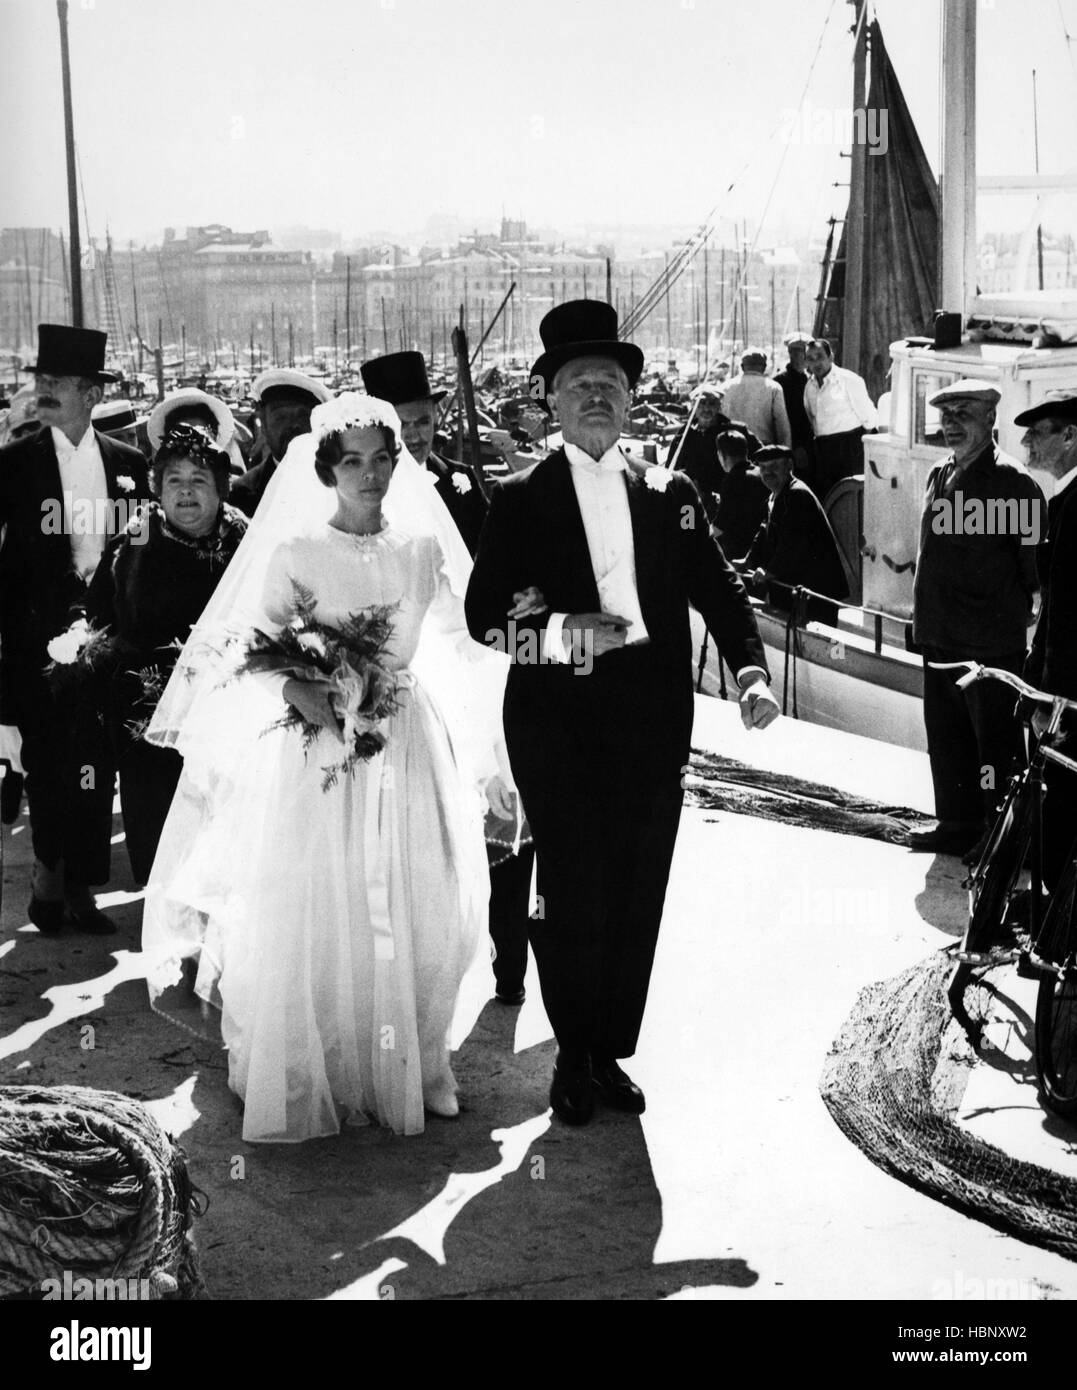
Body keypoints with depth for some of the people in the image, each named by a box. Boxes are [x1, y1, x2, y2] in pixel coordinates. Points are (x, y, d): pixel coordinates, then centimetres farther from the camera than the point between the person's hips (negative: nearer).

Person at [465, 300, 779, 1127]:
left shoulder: (671, 494, 9)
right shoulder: (520, 499, 1)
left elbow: (720, 591, 7)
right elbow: (484, 613, -3)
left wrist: (751, 672, -9)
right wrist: (558, 634, -20)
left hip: (654, 730, 3)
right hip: (559, 732, -3)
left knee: (638, 899, 8)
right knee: (573, 895, 0)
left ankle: (611, 1051, 24)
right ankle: (574, 1057, 19)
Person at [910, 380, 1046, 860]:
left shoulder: (1012, 481, -11)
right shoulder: (940, 476, 12)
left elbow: (1035, 559, -11)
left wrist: (1017, 613, -9)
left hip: (992, 641, -8)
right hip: (940, 637, 8)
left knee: (996, 743, 1)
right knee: (946, 735, 15)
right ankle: (957, 824, 27)